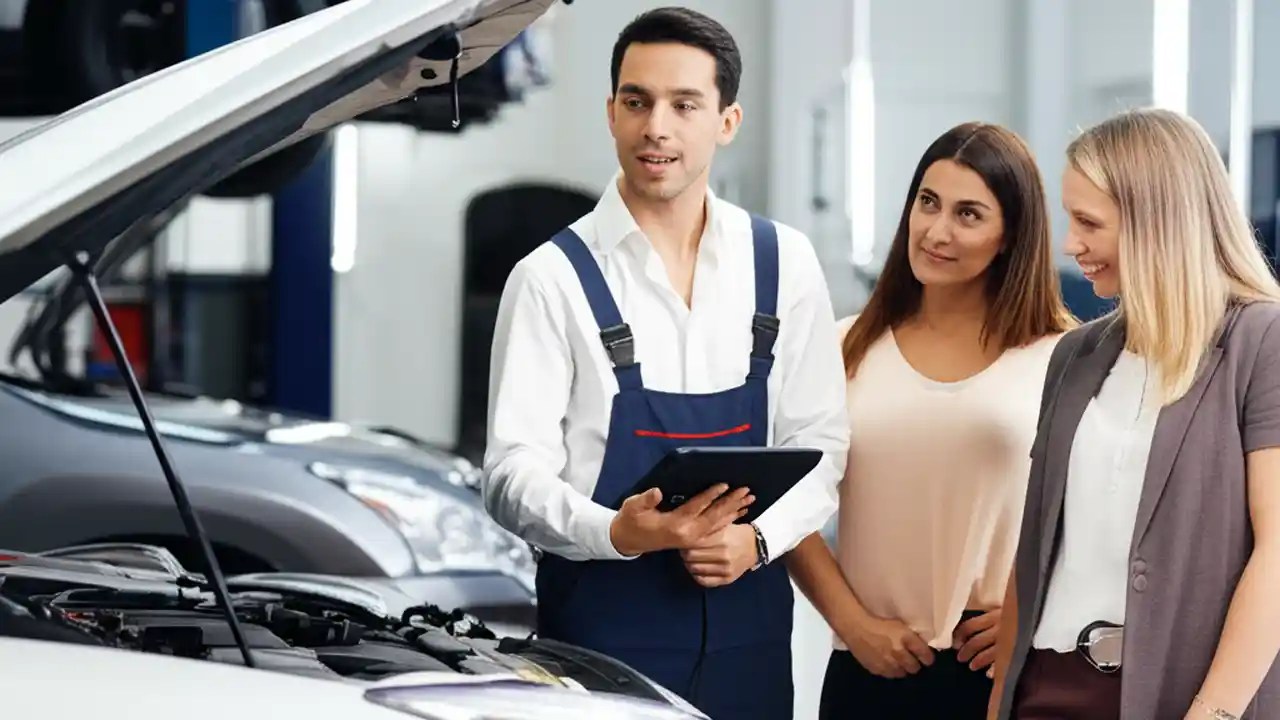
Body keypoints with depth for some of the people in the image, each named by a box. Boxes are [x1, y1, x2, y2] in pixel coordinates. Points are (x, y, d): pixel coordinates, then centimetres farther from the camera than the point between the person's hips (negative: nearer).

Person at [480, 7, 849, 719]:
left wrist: (758, 539, -11)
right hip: (603, 625, -3)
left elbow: (820, 439, 6)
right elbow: (515, 473, -8)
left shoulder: (784, 262, 6)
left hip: (748, 620, 3)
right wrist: (618, 533, -26)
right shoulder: (554, 278, -5)